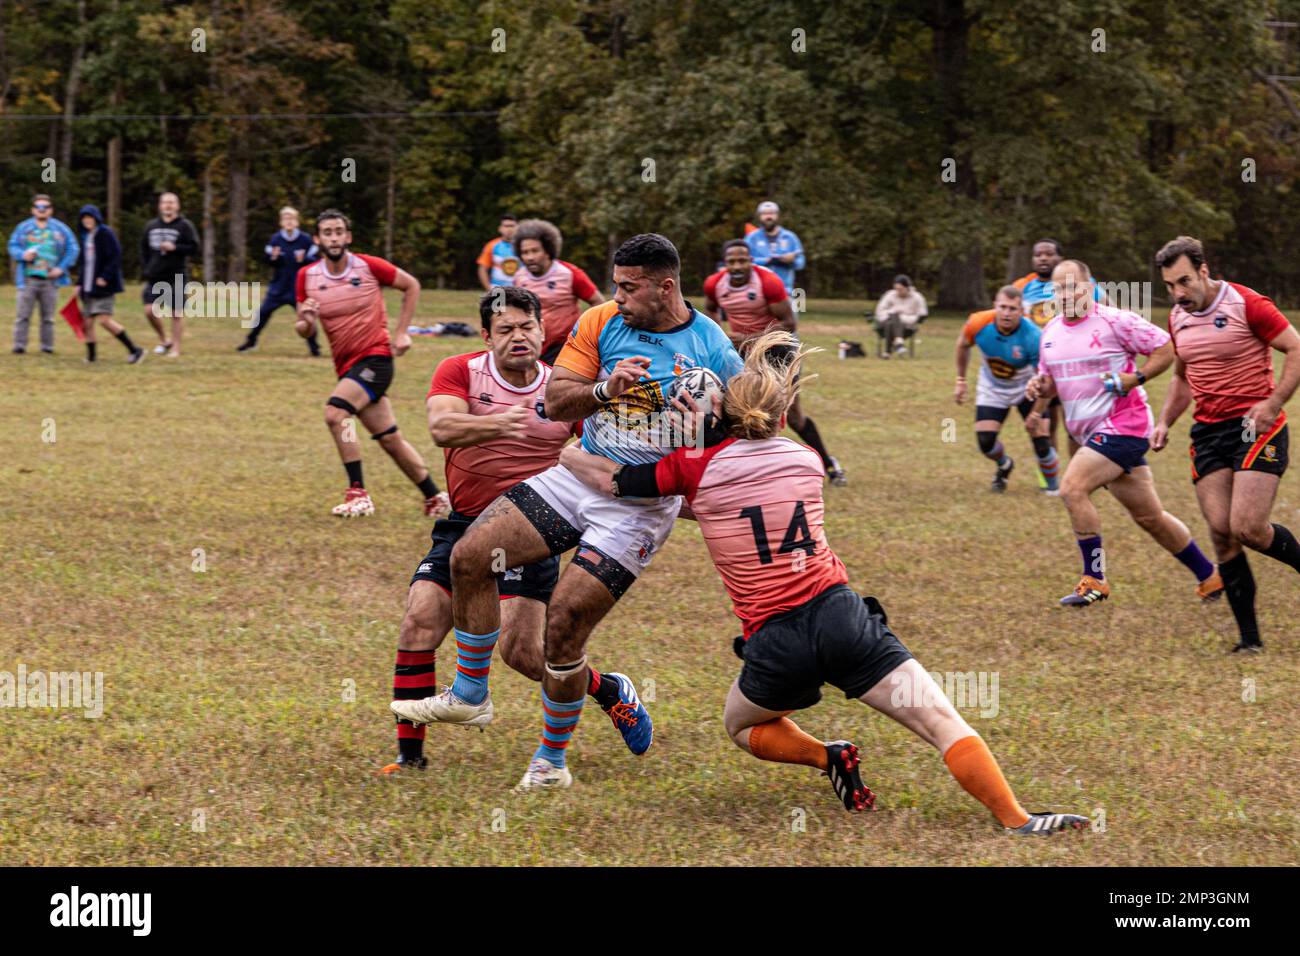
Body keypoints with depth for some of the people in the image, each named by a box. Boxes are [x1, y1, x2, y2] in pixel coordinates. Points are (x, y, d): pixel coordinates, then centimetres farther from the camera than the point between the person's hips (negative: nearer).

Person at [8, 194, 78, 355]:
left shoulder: (60, 229, 7)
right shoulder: (23, 228, 8)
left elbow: (73, 249, 7)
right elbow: (12, 247, 8)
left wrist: (62, 268, -4)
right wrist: (23, 255, -13)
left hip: (50, 280, 1)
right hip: (28, 279, 0)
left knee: (48, 316, 3)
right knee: (23, 314, -6)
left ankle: (47, 346, 8)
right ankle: (19, 345, -4)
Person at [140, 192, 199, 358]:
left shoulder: (185, 226, -2)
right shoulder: (152, 226, 12)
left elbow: (194, 248, -8)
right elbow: (144, 248, 19)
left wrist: (174, 248, -19)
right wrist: (146, 268, 7)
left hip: (176, 278, -4)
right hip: (155, 278, 4)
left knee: (177, 313, -1)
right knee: (150, 310, -5)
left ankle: (176, 348, 7)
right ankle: (163, 340, 16)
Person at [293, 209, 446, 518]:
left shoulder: (369, 266, -9)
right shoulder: (307, 277, 1)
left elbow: (412, 286, 5)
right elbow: (305, 331, 7)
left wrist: (401, 332, 0)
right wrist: (306, 322, -17)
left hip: (375, 357, -5)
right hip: (346, 365, 5)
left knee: (335, 412, -26)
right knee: (389, 438, 9)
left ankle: (358, 493, -21)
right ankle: (434, 497, 24)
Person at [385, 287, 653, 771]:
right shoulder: (459, 372, -3)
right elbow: (441, 427, -22)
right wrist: (497, 424, -41)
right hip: (464, 526, 2)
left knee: (521, 650, -13)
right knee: (419, 622, -11)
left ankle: (611, 691, 15)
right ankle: (410, 751, 1)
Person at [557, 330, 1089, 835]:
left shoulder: (699, 467, 2)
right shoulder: (806, 462, 12)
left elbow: (612, 482, 11)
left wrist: (565, 453, 27)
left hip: (775, 643, -1)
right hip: (839, 615, 1)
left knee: (740, 726, 29)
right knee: (942, 723, -4)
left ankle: (827, 757, 2)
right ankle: (1017, 820, -21)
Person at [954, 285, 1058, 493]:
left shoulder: (1032, 337, -35)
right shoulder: (979, 324, -27)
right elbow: (963, 345, -1)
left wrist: (1036, 414, -19)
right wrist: (960, 380, 4)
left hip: (1027, 388, -2)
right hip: (992, 388, 2)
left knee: (1040, 440, -12)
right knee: (985, 441, -6)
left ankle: (1052, 486, 15)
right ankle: (1004, 466, 30)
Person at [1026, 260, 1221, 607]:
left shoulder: (1114, 321, -12)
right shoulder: (1050, 332, 11)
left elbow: (1167, 348, -8)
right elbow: (1051, 379, 23)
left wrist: (1135, 378, -19)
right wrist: (1039, 389, 1)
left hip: (1122, 425, -8)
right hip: (1092, 433, 8)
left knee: (1072, 488, -22)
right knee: (1149, 517, 11)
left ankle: (1094, 581, -13)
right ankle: (1208, 576, 24)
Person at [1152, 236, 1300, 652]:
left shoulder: (1247, 304, -11)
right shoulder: (1178, 319, 11)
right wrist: (1165, 422, 13)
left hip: (1255, 427, -6)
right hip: (1208, 431, 6)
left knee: (1247, 528, -18)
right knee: (1221, 532, -3)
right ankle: (1249, 637, 3)